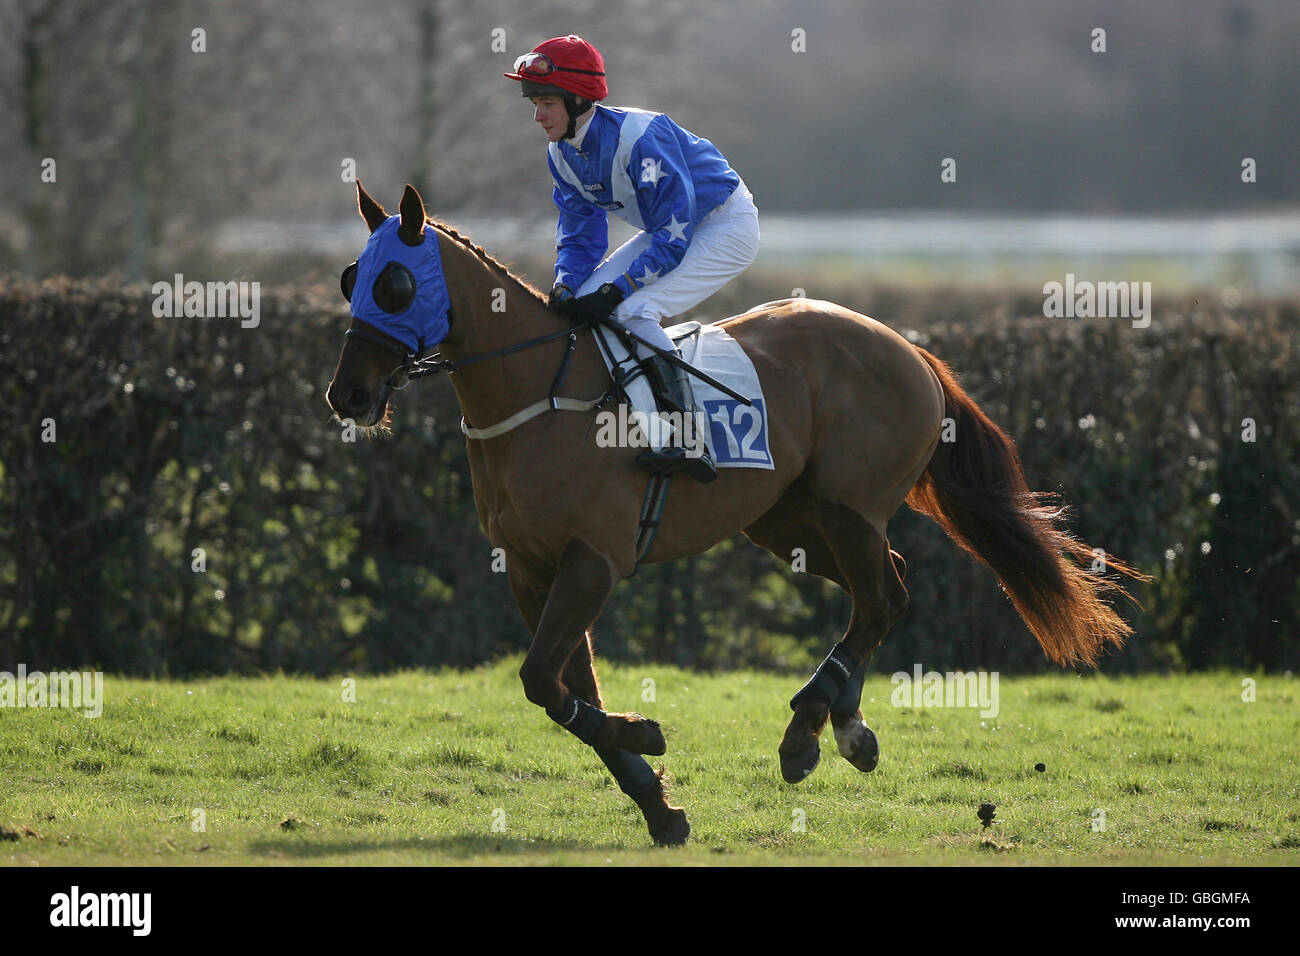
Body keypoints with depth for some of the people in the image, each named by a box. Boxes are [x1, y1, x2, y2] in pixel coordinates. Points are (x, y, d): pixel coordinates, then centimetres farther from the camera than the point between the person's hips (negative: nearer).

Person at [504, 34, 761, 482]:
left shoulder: (639, 137, -32)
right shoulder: (562, 154, -6)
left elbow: (674, 235, -30)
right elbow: (580, 234, 2)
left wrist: (616, 291, -33)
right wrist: (565, 285, -19)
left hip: (726, 227, -9)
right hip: (669, 229, 9)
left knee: (634, 309, -26)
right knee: (582, 303, -3)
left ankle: (688, 444, -23)